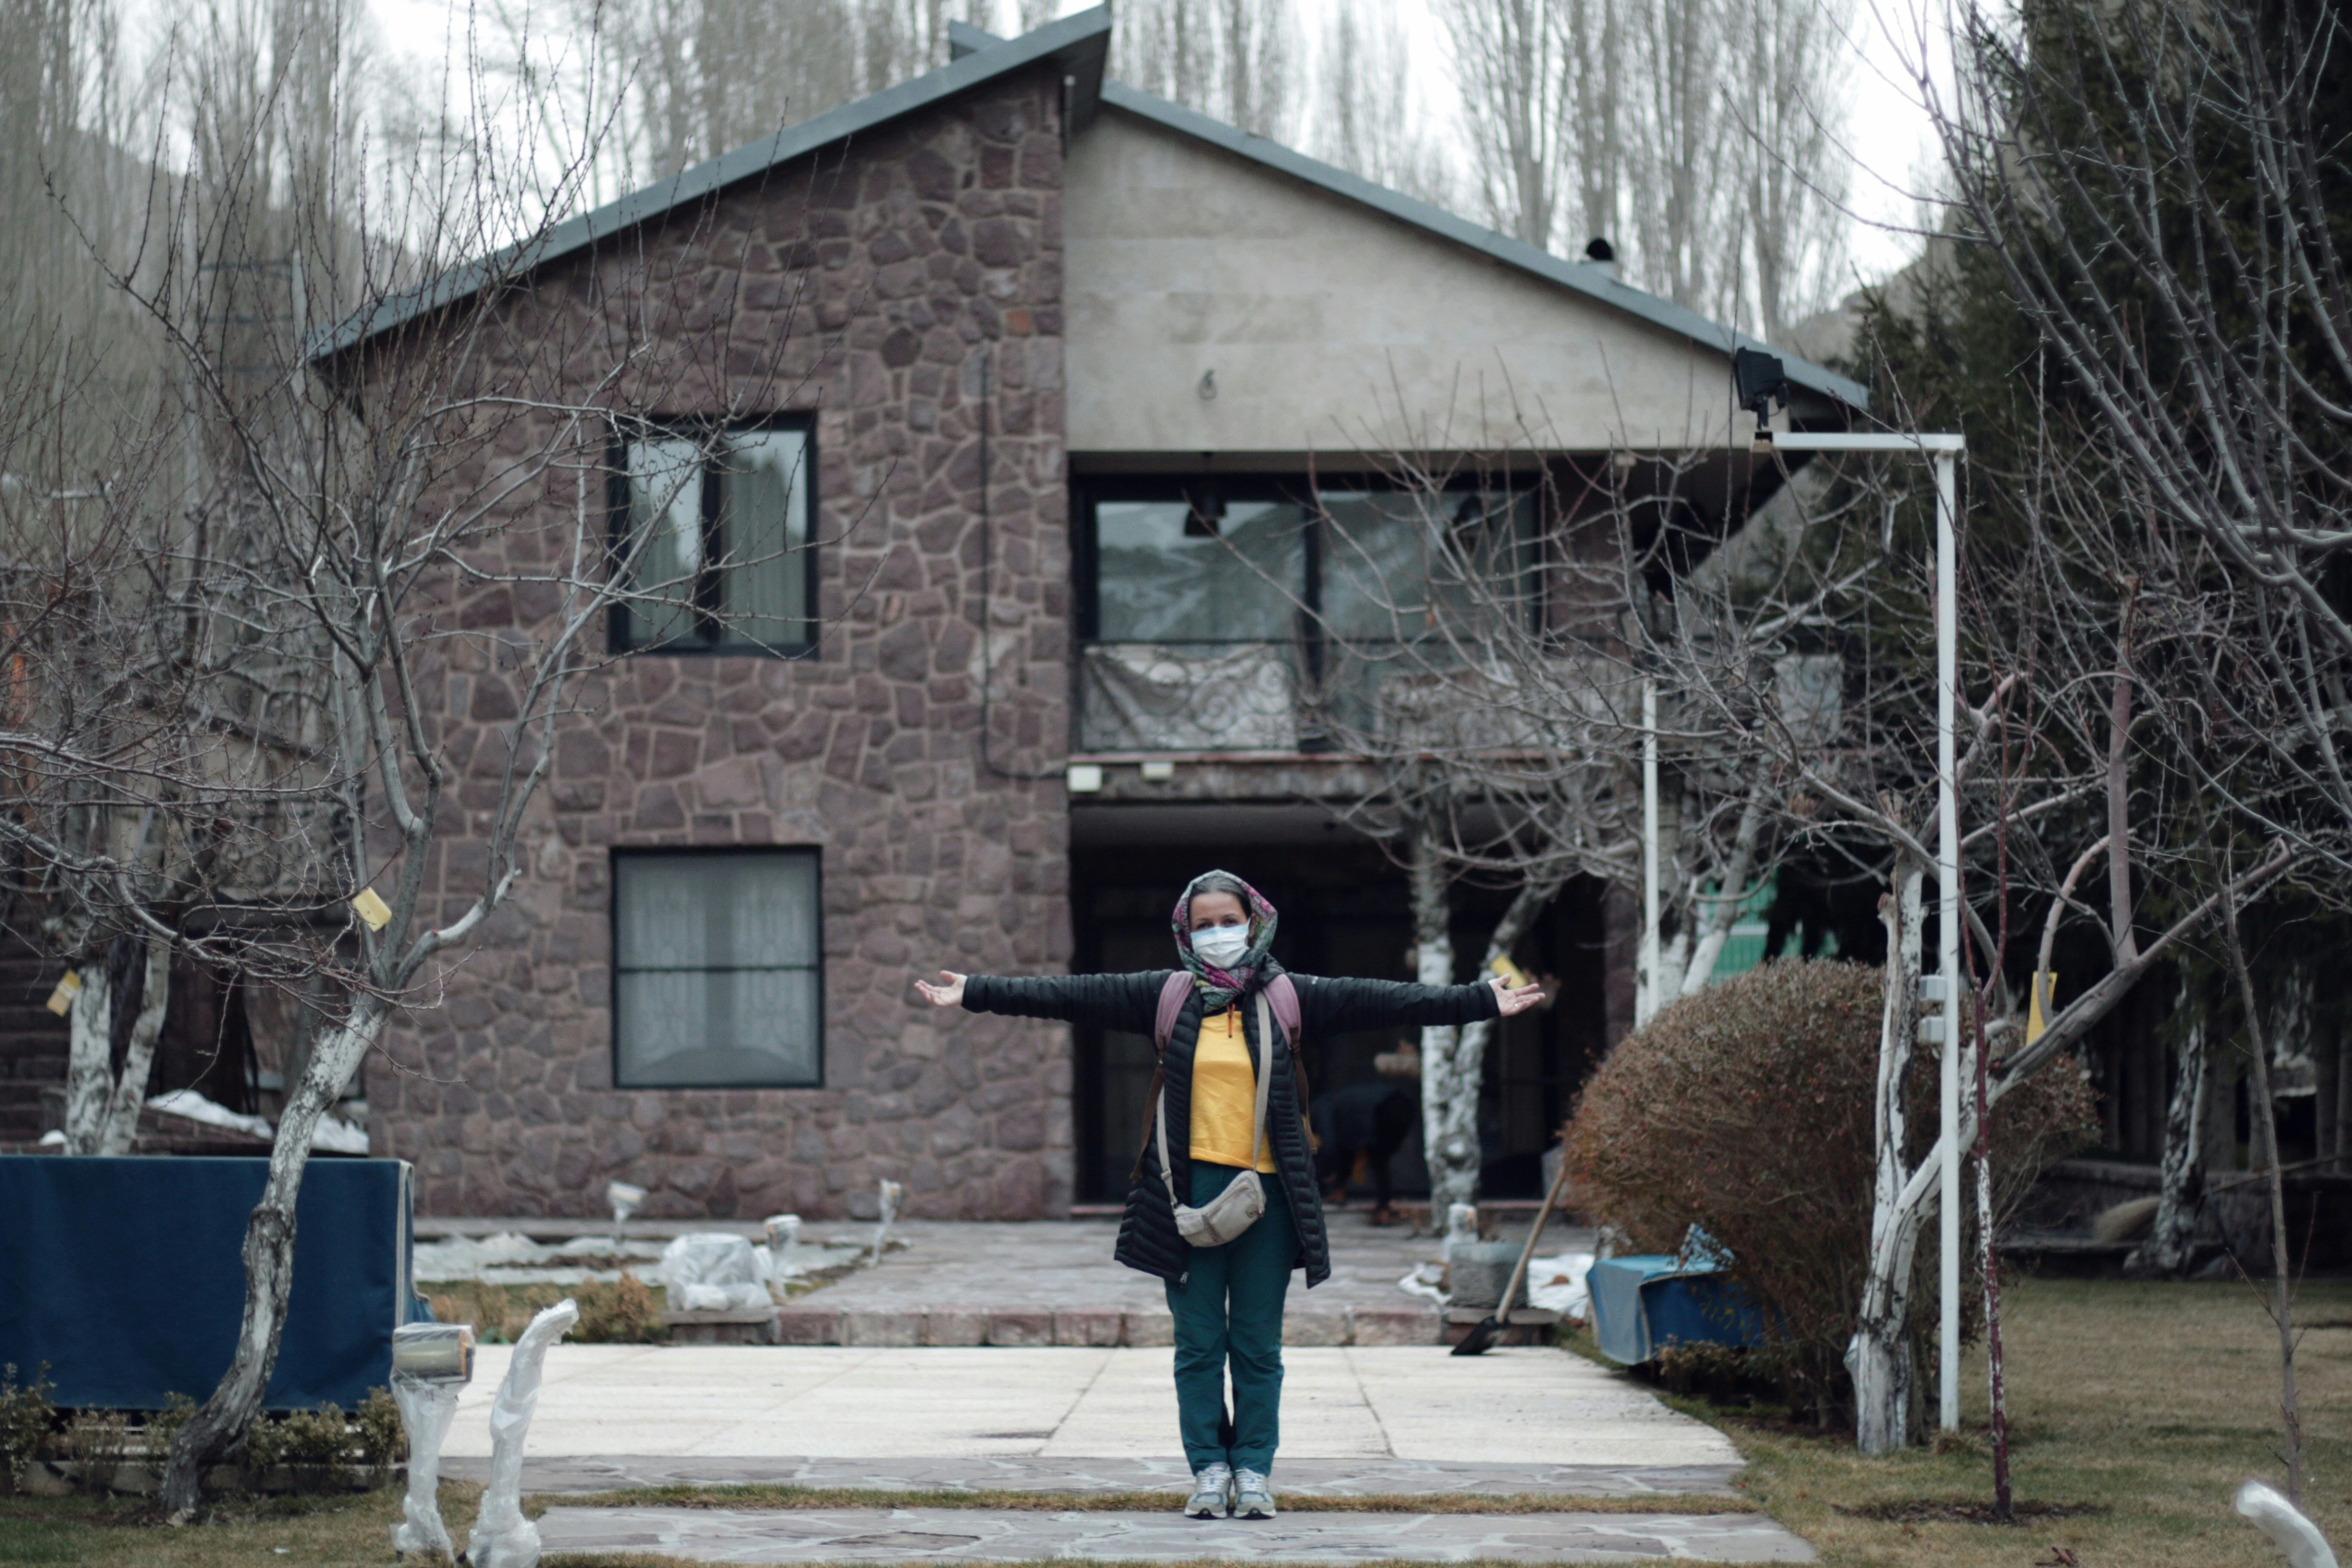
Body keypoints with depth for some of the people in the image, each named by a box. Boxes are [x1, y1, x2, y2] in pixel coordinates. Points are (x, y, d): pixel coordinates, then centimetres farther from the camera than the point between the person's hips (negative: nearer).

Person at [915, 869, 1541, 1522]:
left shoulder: (1288, 997, 7)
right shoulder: (1165, 995, 6)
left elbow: (1379, 1001, 6)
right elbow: (1074, 995, 4)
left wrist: (1483, 1002, 3)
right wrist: (976, 992, 0)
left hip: (1266, 1194, 0)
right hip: (1189, 1191, 0)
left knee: (1258, 1345, 4)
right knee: (1199, 1344, 3)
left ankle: (1254, 1471, 11)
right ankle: (1209, 1470, 9)